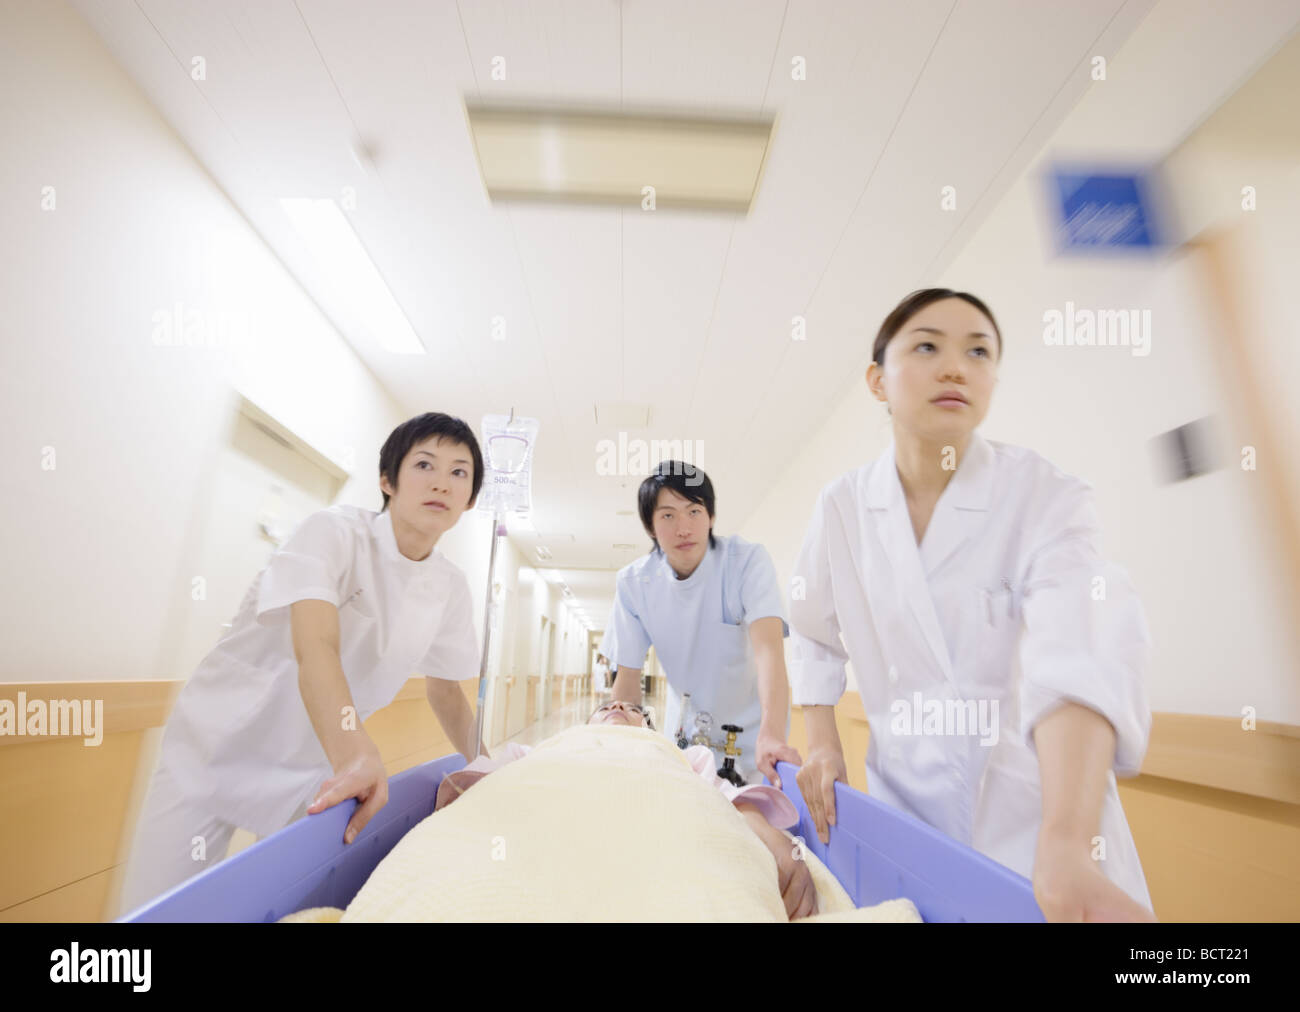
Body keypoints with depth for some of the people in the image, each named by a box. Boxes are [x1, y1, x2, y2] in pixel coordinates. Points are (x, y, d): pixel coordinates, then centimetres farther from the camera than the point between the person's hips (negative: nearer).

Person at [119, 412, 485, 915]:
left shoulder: (450, 586, -7)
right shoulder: (336, 531, -21)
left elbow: (445, 689, 5)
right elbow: (314, 648, -35)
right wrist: (356, 757, -48)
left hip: (315, 768, 4)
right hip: (216, 748, -4)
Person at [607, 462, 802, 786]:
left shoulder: (748, 561, -23)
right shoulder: (632, 583, -14)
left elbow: (768, 649, -37)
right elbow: (628, 677, -8)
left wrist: (771, 735, -51)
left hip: (751, 731, -2)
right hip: (685, 732, 3)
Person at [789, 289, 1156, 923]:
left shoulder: (1045, 496, -13)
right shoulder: (843, 506, -6)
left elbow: (1075, 661, -28)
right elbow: (817, 635, 7)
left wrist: (1066, 848, -38)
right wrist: (822, 742, 2)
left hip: (1036, 804, -1)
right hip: (904, 799, 2)